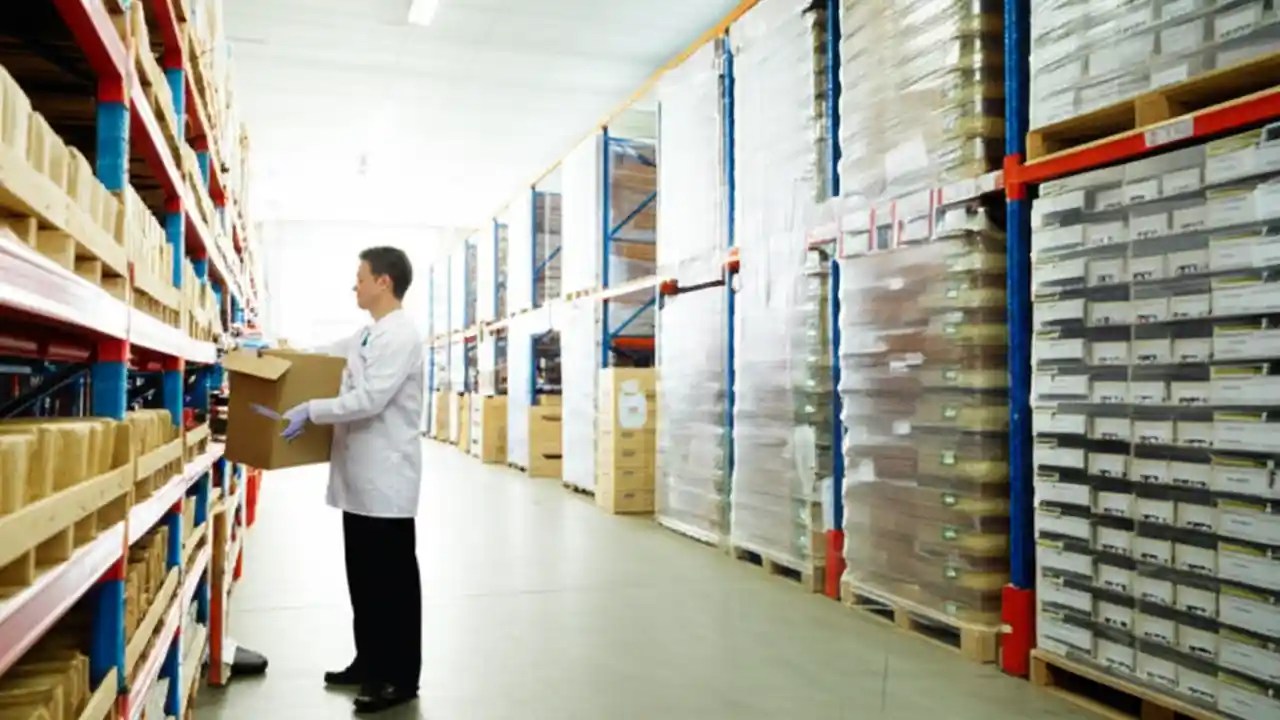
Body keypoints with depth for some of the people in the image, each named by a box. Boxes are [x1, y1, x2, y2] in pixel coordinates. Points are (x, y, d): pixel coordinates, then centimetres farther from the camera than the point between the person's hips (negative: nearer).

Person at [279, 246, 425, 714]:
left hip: (386, 479, -9)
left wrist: (310, 411, -17)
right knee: (364, 578, 17)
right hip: (360, 477, 9)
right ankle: (370, 662, 30)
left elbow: (370, 399, -23)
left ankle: (401, 677, 11)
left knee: (393, 579, 1)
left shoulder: (400, 335, -15)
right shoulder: (366, 336, 15)